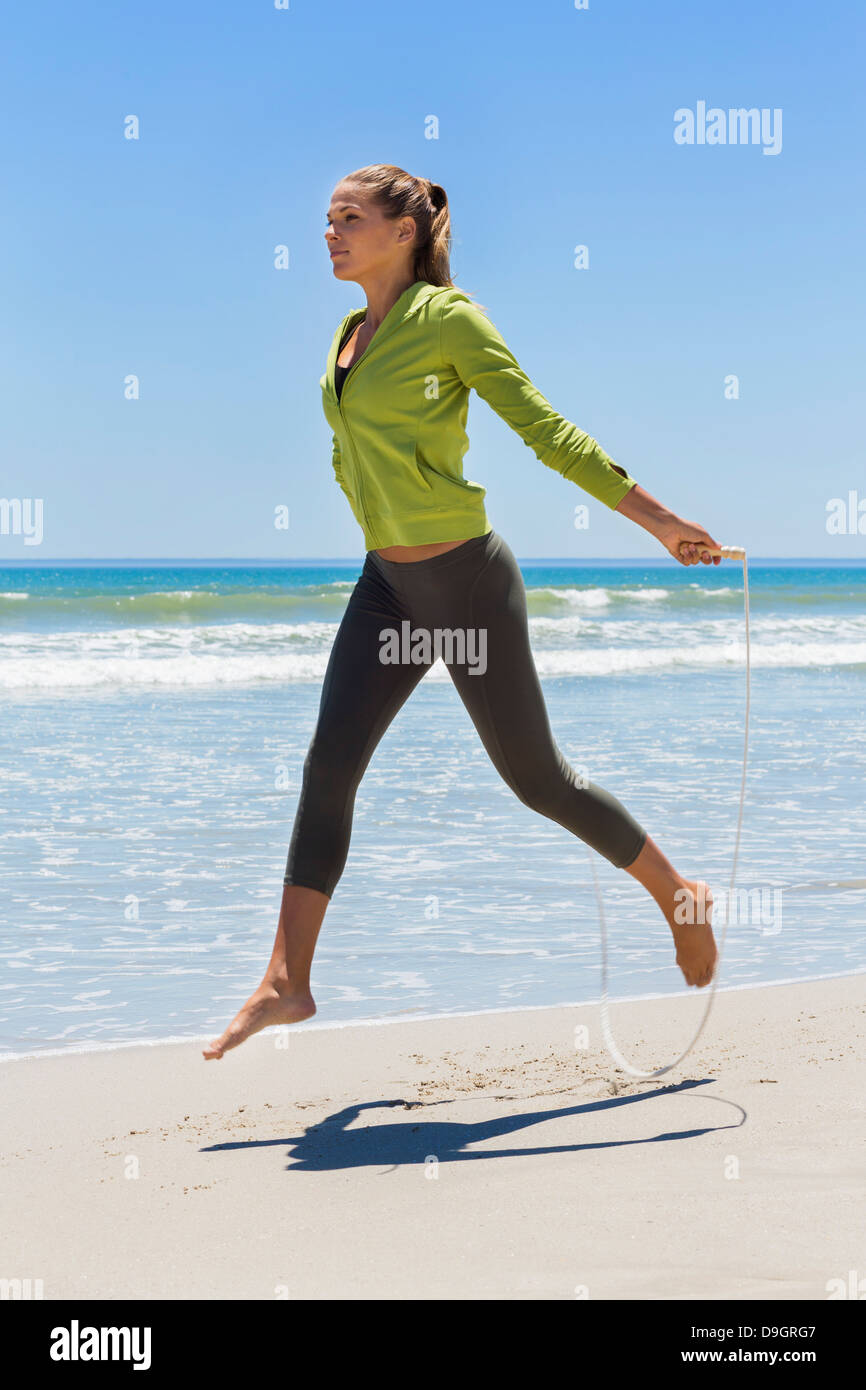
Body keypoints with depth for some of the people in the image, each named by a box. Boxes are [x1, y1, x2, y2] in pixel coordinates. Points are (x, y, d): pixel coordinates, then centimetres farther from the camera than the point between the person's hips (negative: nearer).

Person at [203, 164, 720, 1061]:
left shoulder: (447, 320, -13)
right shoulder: (349, 334, 9)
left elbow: (549, 432, -12)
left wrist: (659, 522, -12)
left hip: (465, 580, -7)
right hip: (387, 585, 7)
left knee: (533, 776, 4)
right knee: (327, 769, -4)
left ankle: (681, 897, 25)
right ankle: (287, 982, -1)